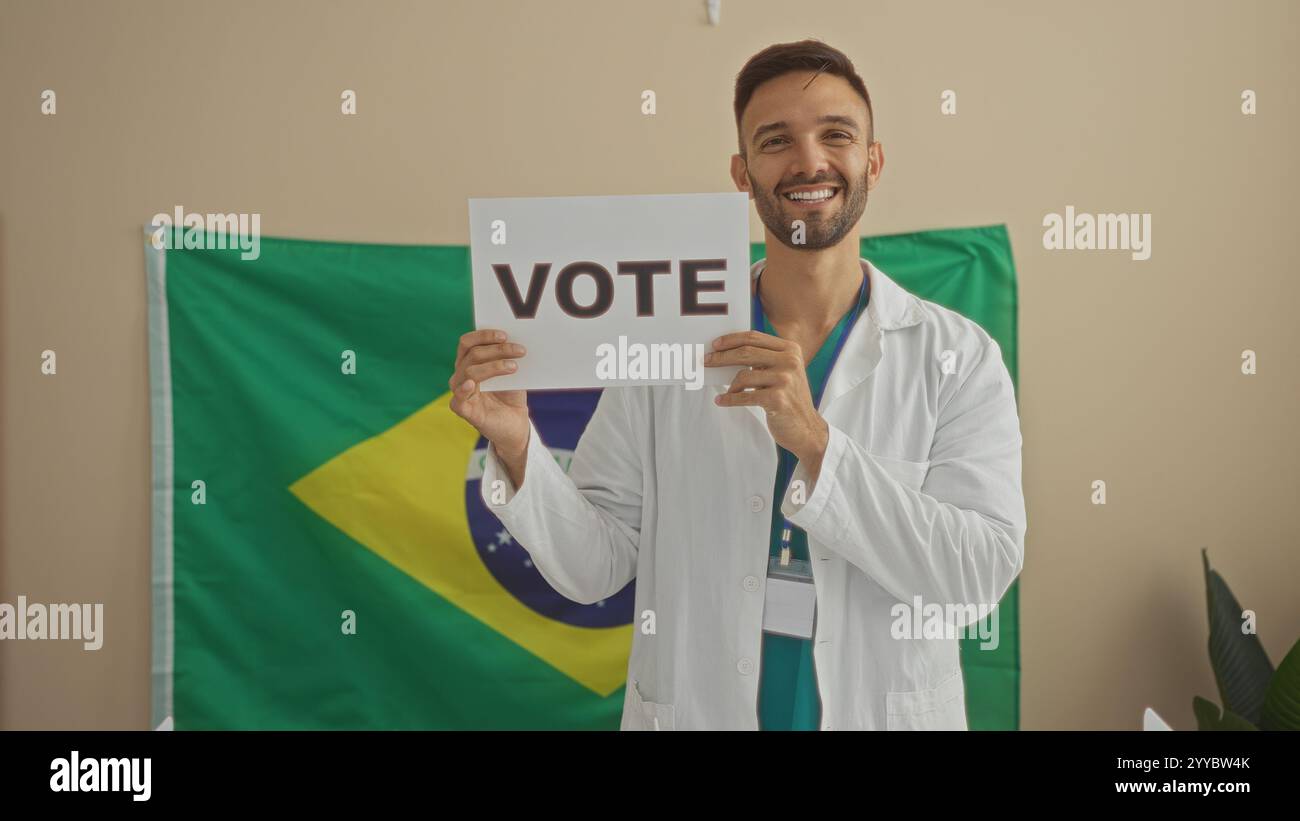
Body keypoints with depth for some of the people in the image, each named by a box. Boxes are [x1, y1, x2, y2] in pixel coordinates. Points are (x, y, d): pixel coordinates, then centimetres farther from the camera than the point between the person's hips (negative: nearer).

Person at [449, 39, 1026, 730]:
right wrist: (516, 448, -22)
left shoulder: (960, 357, -8)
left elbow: (982, 575, -17)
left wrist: (815, 441, -27)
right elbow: (592, 567, -5)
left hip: (881, 710, 0)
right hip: (692, 708, 1)